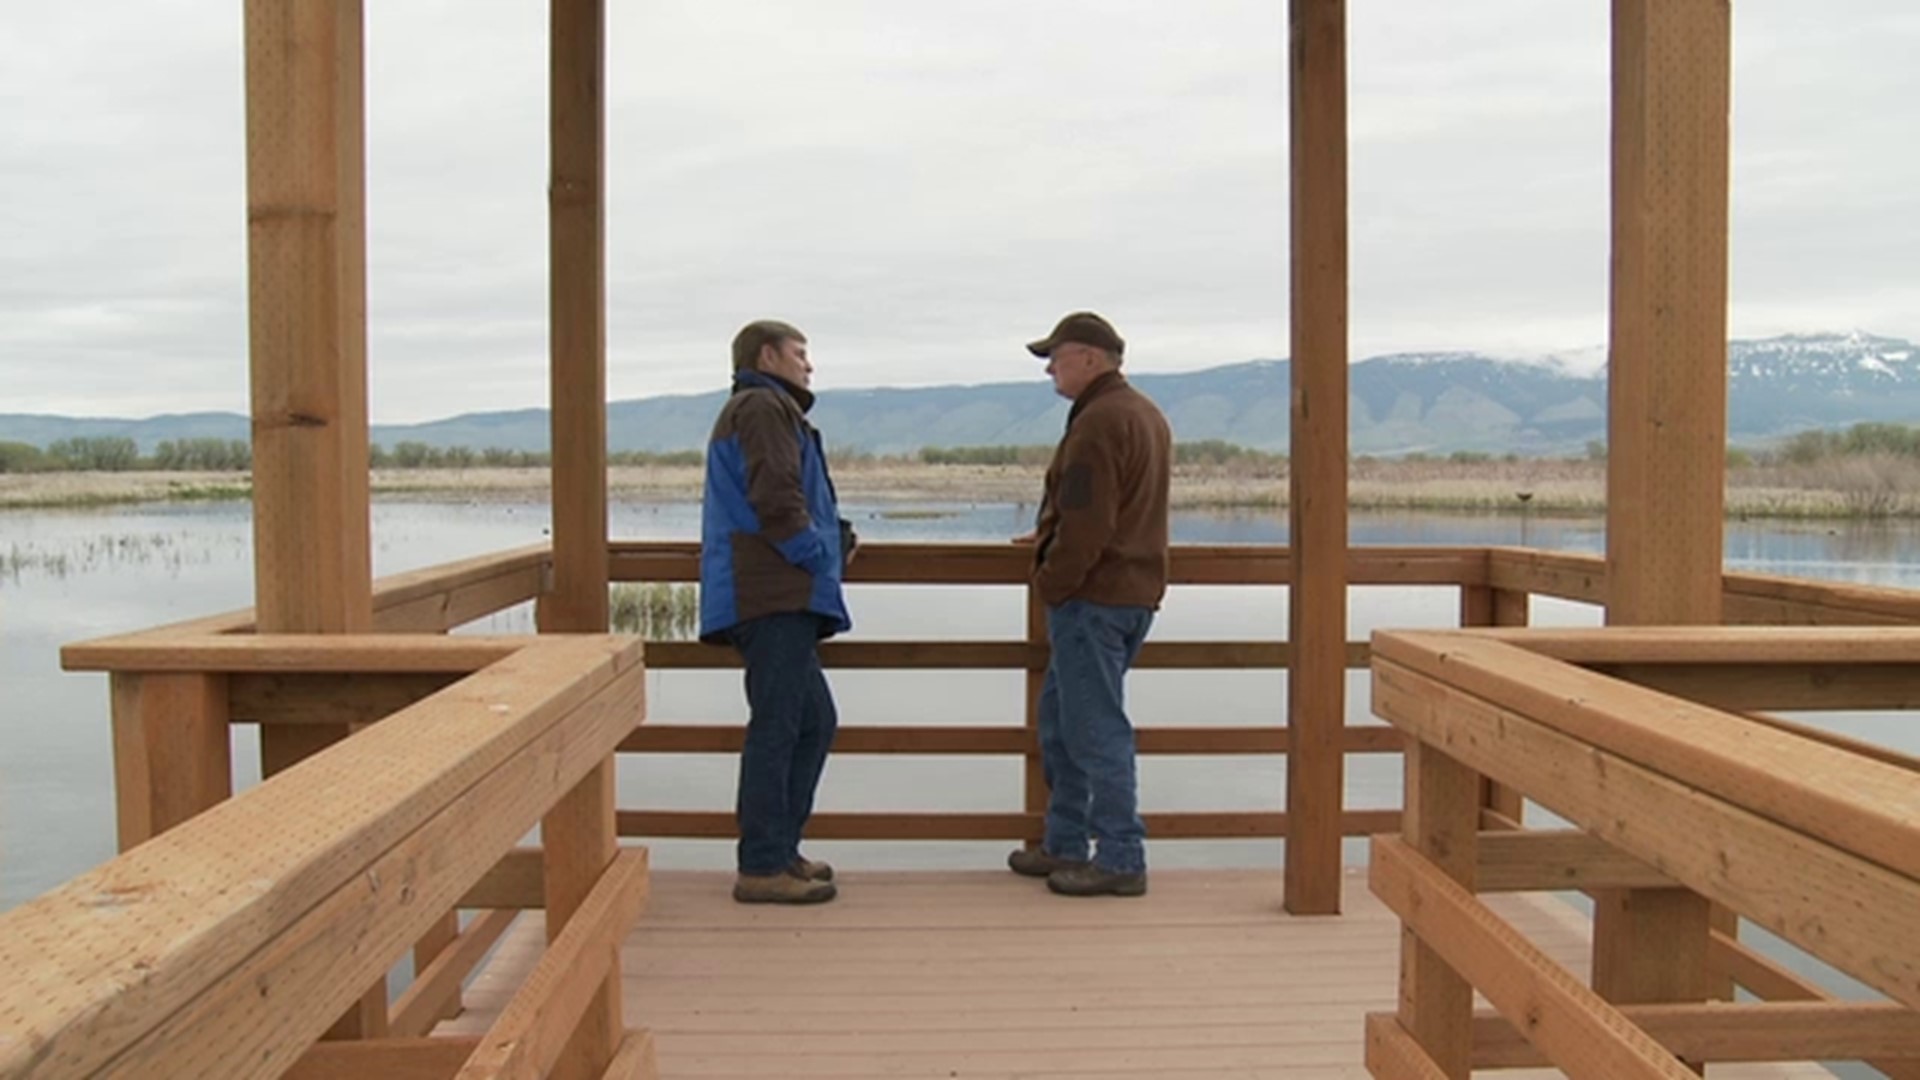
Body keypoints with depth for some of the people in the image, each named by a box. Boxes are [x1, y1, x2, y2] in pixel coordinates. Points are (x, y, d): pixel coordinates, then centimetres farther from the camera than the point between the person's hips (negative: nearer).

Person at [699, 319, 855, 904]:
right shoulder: (763, 407, -5)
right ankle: (762, 867, -4)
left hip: (782, 598, 11)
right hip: (774, 597, -11)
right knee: (776, 724, -8)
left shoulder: (772, 410, 29)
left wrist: (837, 537, 15)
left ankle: (779, 850, 21)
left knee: (814, 721, 15)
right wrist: (821, 554, -9)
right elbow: (775, 498, -18)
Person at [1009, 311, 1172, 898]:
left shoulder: (1098, 422, -16)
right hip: (1135, 591, 11)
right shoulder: (1146, 414, 17)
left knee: (1096, 728, -4)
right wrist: (1049, 537, 19)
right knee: (1059, 719, 18)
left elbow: (1085, 525, -22)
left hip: (1093, 597, -11)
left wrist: (1049, 585, -11)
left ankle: (1120, 859, 3)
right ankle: (1065, 845, 26)